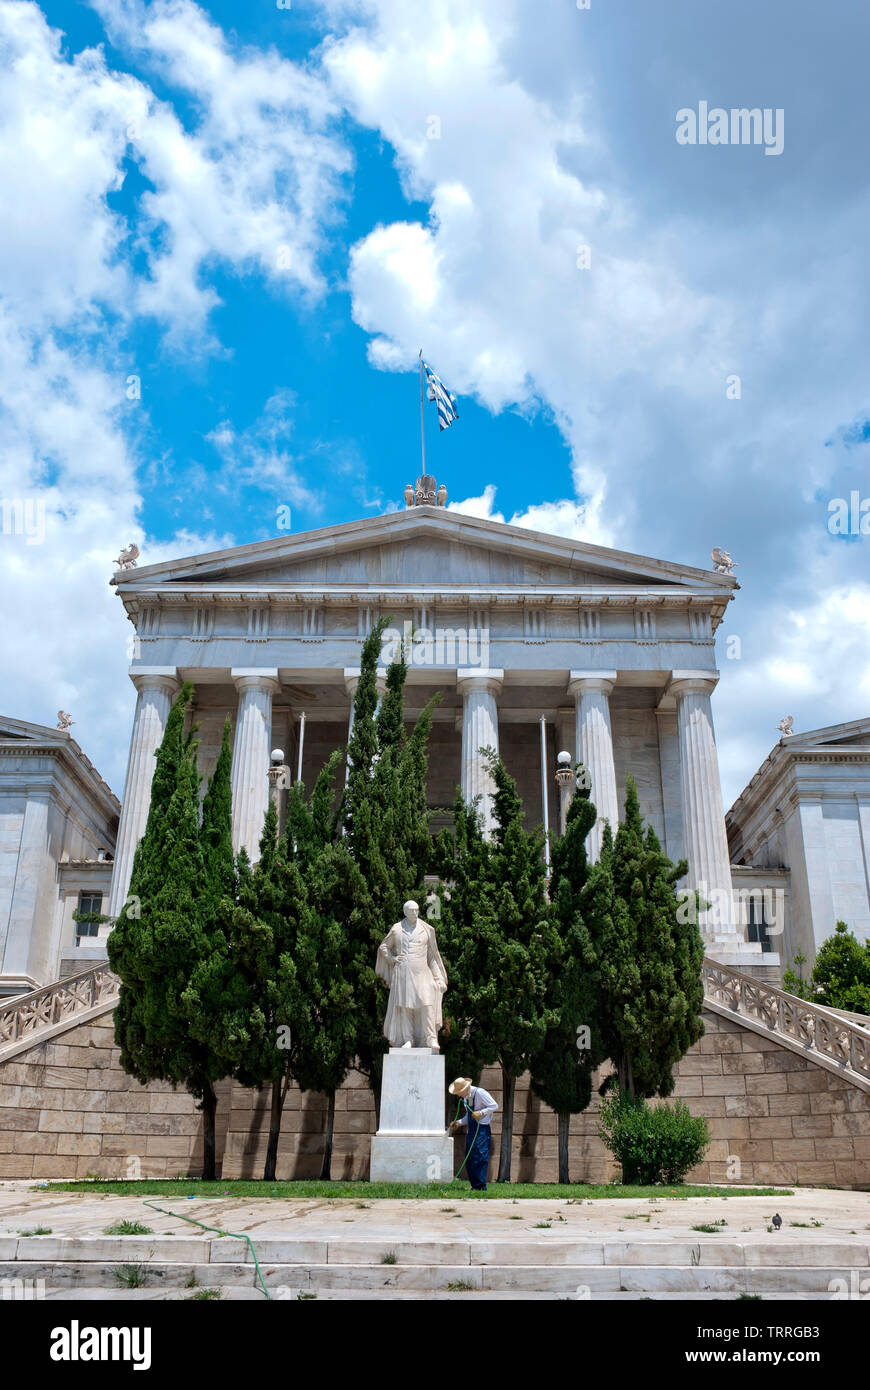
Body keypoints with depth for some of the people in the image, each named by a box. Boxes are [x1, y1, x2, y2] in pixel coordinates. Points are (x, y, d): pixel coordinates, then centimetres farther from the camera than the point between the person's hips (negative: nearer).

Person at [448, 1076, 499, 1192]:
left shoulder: (480, 1093, -14)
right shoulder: (465, 1098, 11)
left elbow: (494, 1106, -13)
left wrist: (481, 1113, -22)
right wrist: (459, 1123, 7)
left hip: (482, 1129, -8)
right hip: (471, 1129, 9)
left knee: (480, 1157, -12)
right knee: (469, 1158, 7)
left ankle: (481, 1186, -8)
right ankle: (474, 1185, 14)